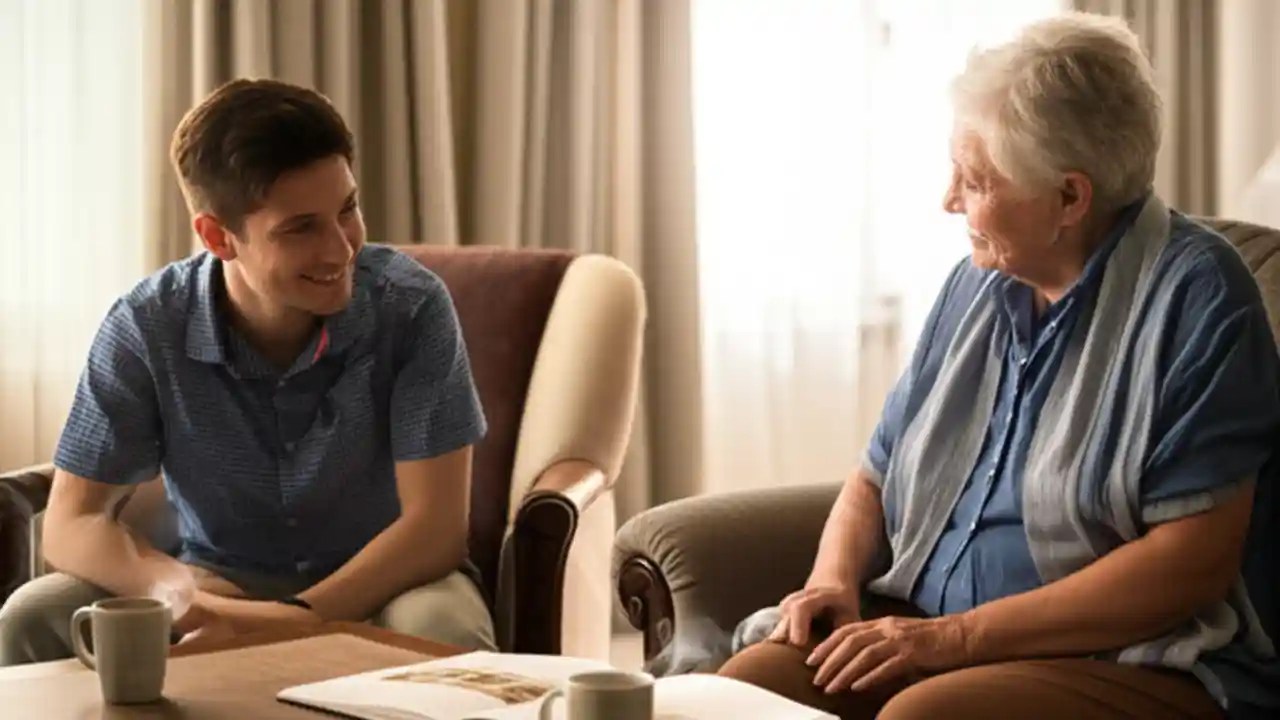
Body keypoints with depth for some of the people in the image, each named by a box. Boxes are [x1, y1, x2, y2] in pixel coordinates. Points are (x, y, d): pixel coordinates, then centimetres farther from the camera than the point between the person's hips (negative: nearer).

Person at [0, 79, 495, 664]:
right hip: (221, 588, 2)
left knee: (443, 630, -36)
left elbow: (436, 525, -19)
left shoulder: (411, 307, -18)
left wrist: (297, 622, -35)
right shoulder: (147, 326, -14)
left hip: (383, 583, -2)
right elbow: (72, 523, -11)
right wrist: (182, 590, -34)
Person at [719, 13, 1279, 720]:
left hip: (1133, 659, -6)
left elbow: (1194, 561, -18)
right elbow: (877, 477, 20)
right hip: (926, 633, 7)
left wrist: (960, 634, -19)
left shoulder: (1190, 292, -10)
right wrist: (835, 581, -3)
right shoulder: (977, 282, 12)